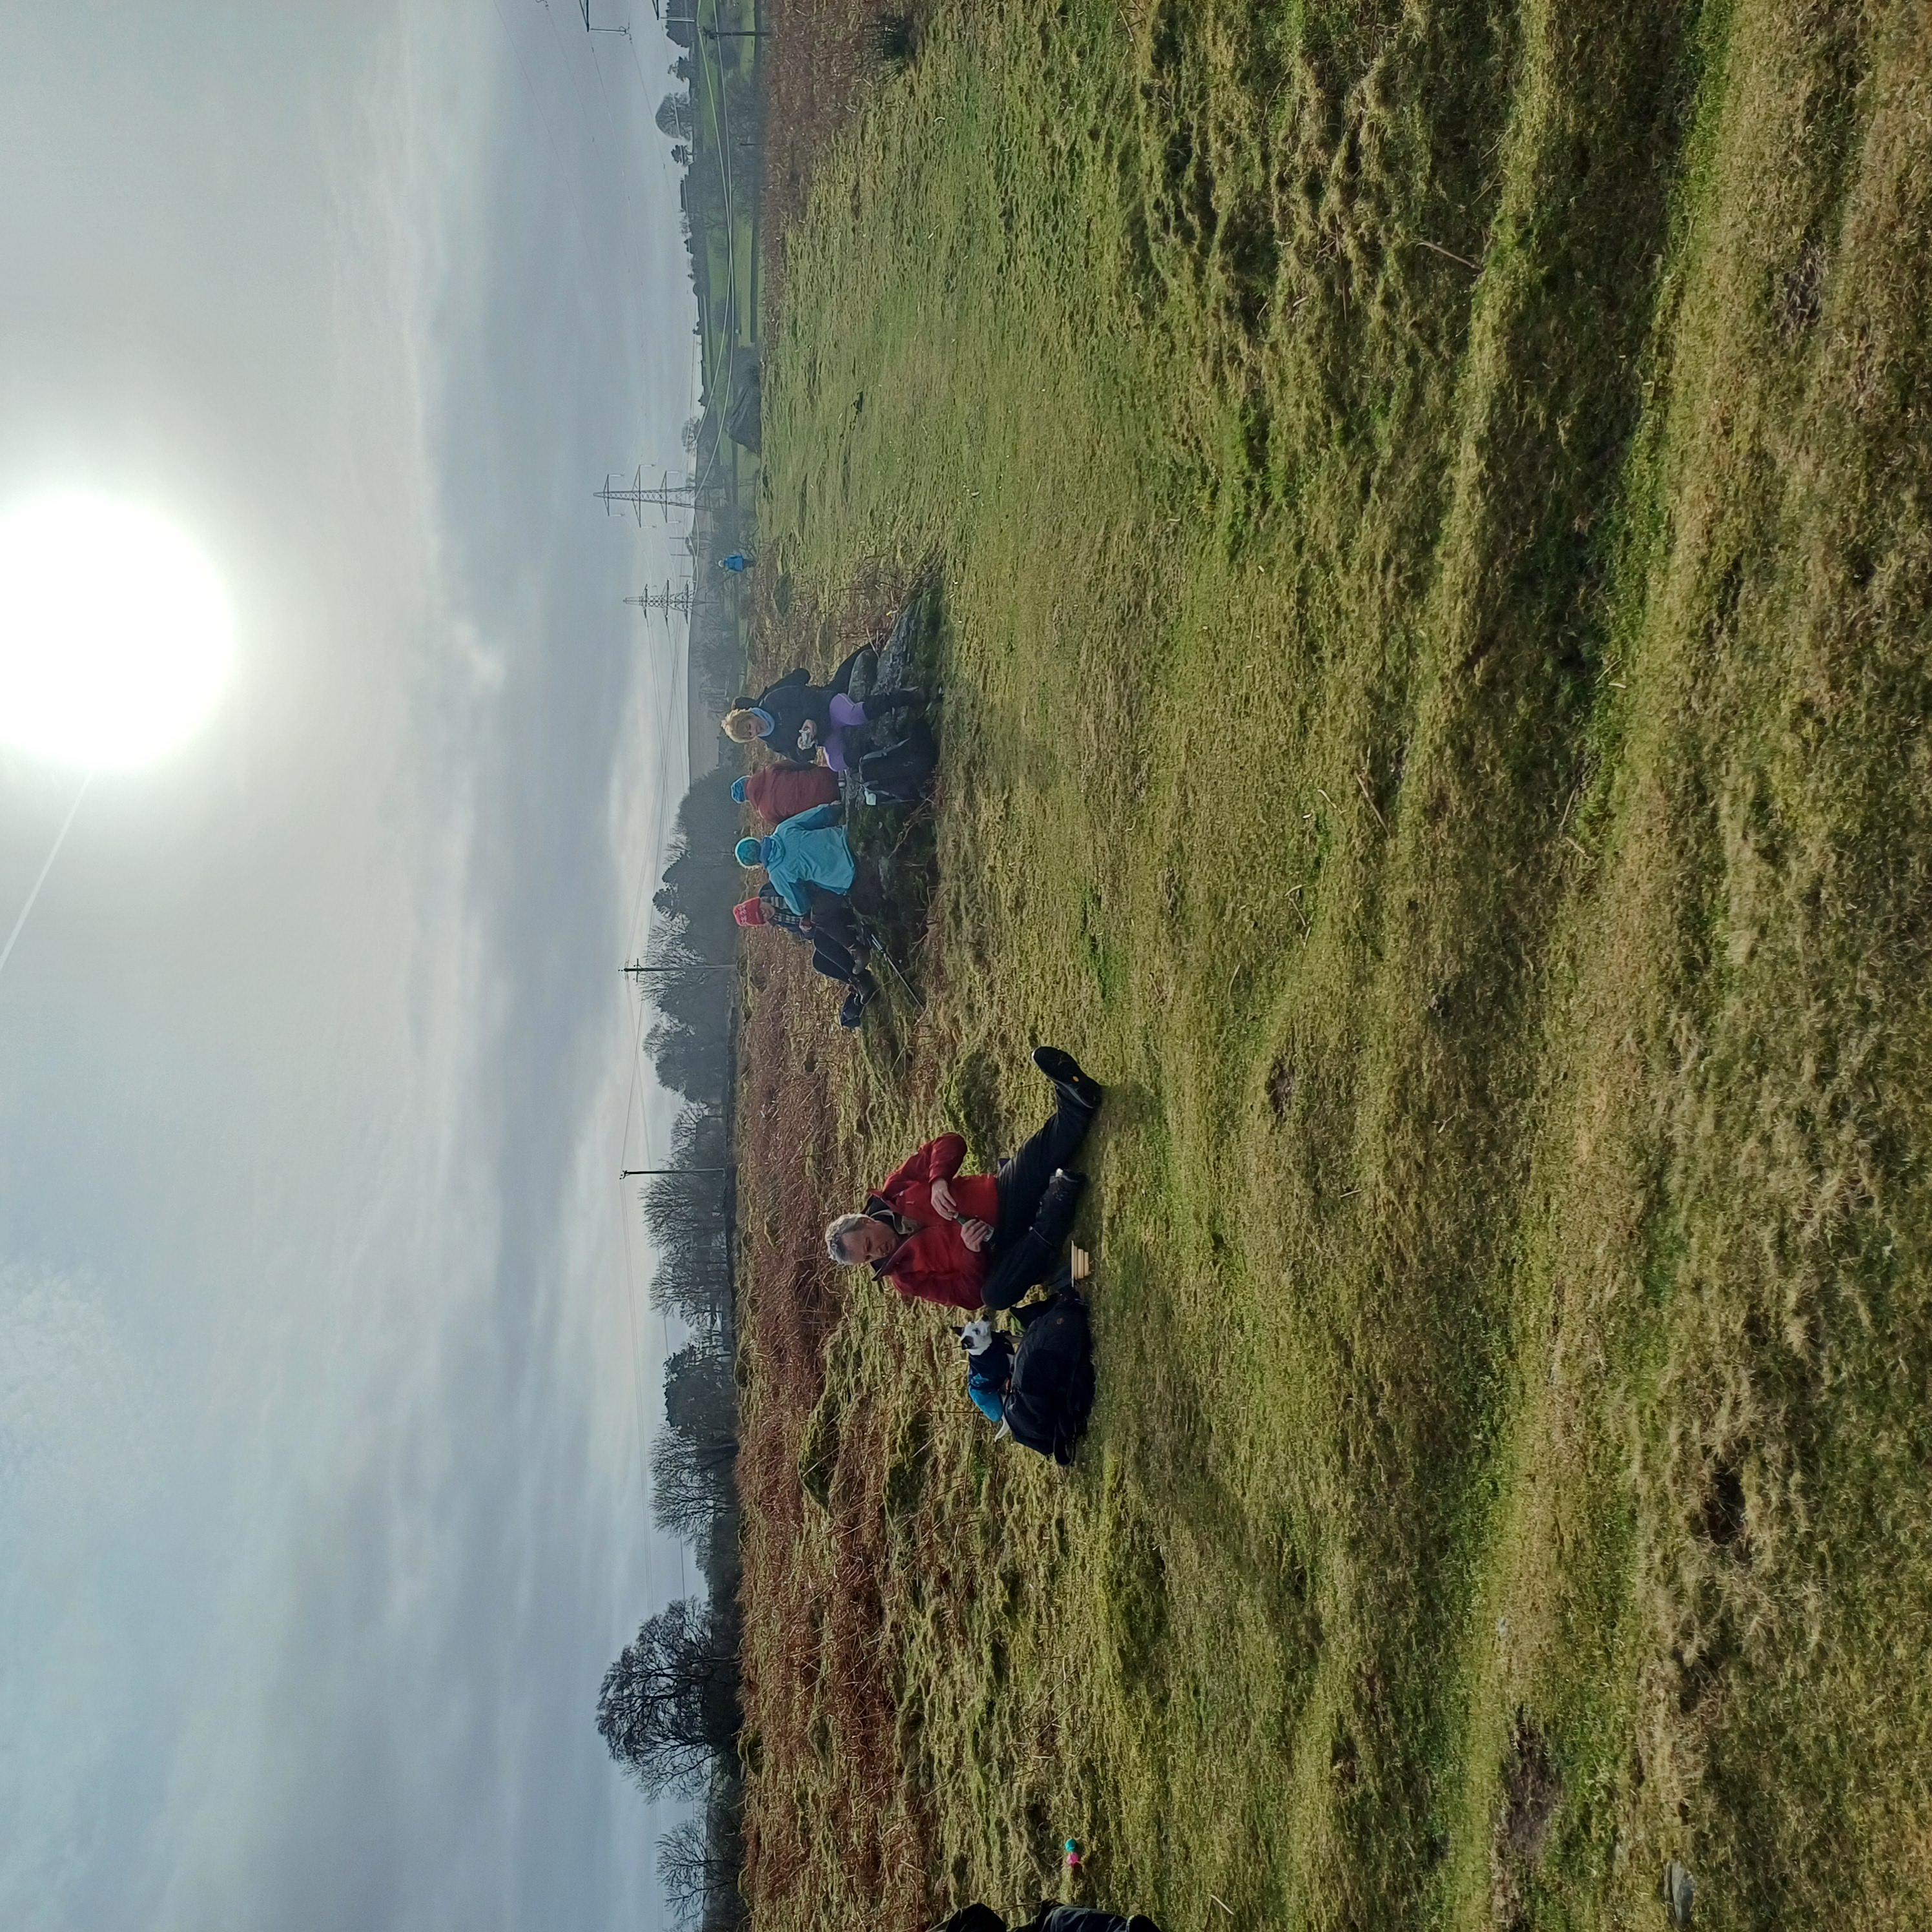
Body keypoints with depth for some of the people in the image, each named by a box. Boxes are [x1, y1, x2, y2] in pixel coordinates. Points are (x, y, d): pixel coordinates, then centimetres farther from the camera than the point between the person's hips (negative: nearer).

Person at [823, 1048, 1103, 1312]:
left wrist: (939, 1179, -17)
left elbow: (949, 1144, 2)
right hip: (1003, 1249, -3)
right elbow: (970, 1296, -7)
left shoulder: (894, 1193, 6)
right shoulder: (905, 1276, 1)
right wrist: (970, 1251, -24)